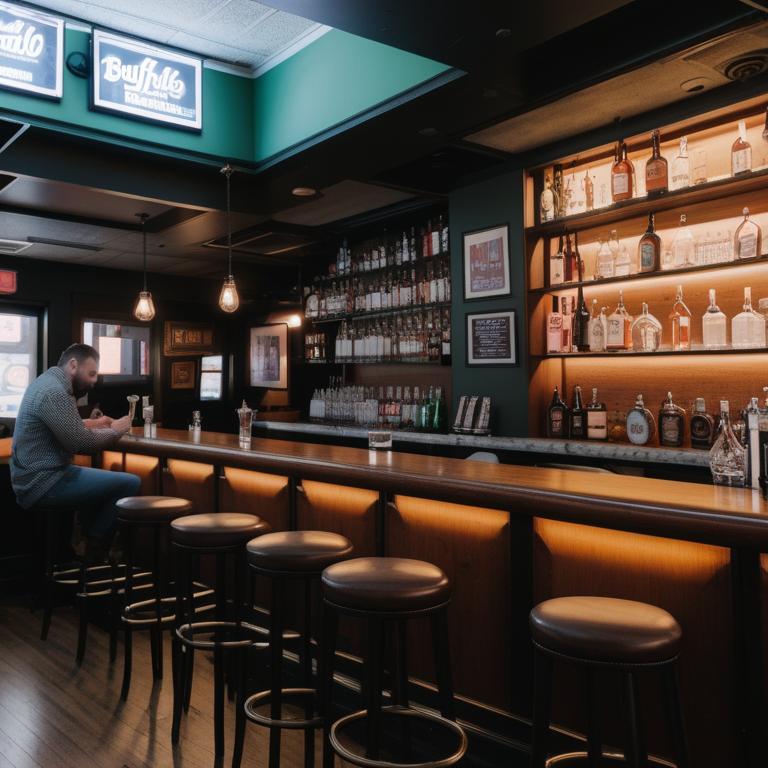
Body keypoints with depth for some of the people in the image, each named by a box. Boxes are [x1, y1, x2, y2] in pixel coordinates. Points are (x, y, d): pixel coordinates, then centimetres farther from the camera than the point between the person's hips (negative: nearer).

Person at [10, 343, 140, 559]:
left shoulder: (48, 382, 13)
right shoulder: (54, 391, -20)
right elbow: (82, 443, -23)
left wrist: (94, 423, 10)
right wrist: (116, 430, -7)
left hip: (37, 477, 11)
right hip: (44, 484, -11)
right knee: (131, 483, -14)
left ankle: (84, 540, 24)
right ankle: (96, 546, 5)